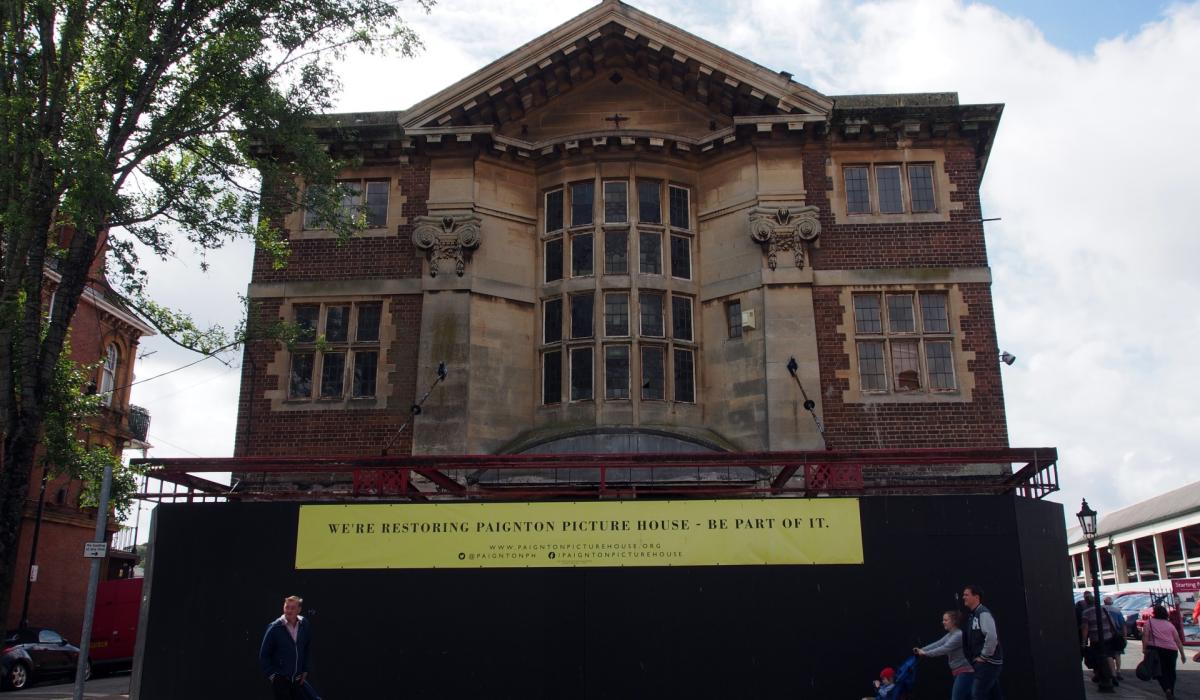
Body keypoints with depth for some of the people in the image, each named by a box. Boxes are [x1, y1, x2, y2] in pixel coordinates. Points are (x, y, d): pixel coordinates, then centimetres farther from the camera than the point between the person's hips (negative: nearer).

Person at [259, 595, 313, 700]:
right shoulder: (274, 627, -11)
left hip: (298, 679, 4)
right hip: (280, 679, -4)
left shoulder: (304, 625, 1)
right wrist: (272, 674, -6)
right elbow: (263, 655, -4)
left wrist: (305, 671, 10)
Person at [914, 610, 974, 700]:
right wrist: (922, 649, -4)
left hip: (965, 672, -10)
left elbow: (944, 649, -23)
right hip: (959, 672, 10)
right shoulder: (950, 635, 16)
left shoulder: (959, 635, -17)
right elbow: (938, 644, 8)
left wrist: (926, 653, -22)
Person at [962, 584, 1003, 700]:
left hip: (988, 662, -10)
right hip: (983, 663, 10)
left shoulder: (983, 613, -13)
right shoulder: (972, 615, 16)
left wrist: (983, 657, -18)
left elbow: (992, 637, -25)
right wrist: (974, 658, 14)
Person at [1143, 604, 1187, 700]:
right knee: (1171, 672, 18)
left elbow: (1145, 635, -6)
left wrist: (1144, 648, -7)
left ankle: (1167, 689, -19)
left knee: (1160, 672, 3)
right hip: (1171, 650, 3)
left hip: (1156, 649, -3)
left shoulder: (1150, 622, 7)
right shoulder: (1170, 624, 16)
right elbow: (1178, 640, 13)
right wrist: (1182, 654, 18)